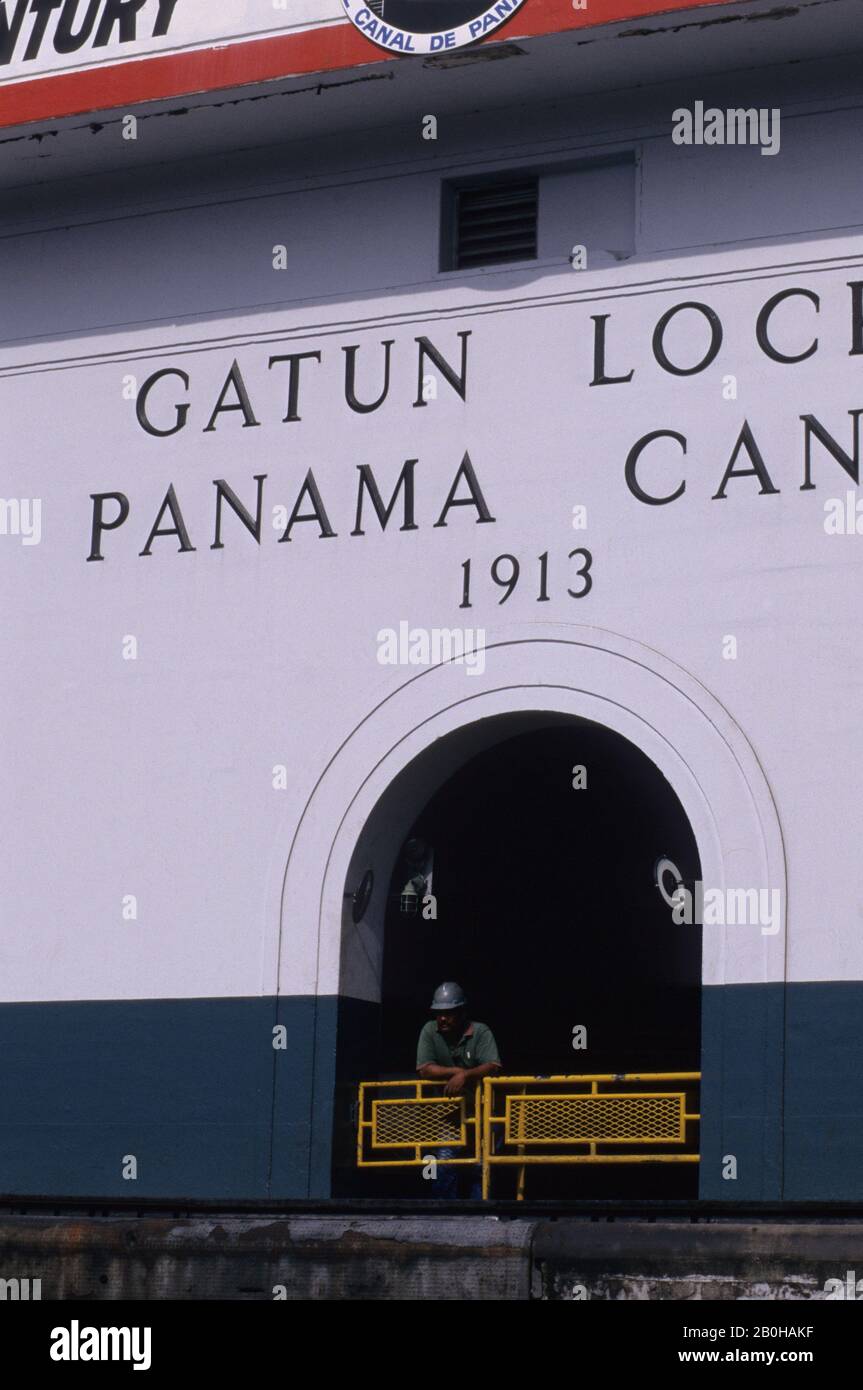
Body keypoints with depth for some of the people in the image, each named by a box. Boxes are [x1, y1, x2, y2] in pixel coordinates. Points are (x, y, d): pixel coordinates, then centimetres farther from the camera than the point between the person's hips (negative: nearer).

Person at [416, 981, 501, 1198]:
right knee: (445, 1162, -11)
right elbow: (424, 1069, -12)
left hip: (479, 1109, -1)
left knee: (479, 1168, -2)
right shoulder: (430, 1032, -3)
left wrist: (465, 1075, -36)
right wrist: (456, 1072, -18)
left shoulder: (480, 1032, -8)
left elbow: (493, 1066, -21)